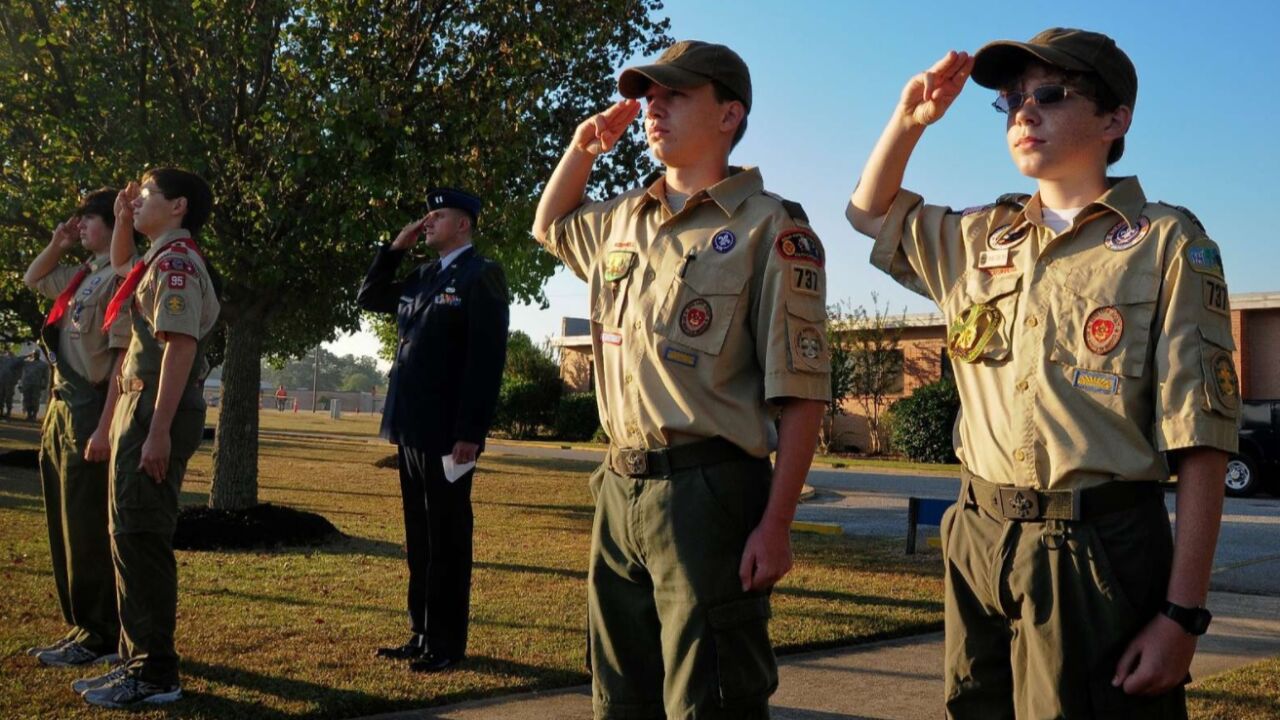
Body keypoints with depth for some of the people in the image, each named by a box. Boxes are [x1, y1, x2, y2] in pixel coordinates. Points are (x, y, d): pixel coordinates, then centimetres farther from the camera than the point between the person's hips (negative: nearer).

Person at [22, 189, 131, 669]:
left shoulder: (121, 276, -13)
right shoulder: (83, 274, 15)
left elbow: (124, 356, -19)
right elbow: (33, 279, 35)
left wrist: (104, 428, -23)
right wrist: (58, 245, 16)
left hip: (91, 412, -10)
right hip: (61, 412, 10)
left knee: (89, 533, -3)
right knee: (65, 530, 14)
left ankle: (99, 637, 6)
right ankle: (81, 628, 23)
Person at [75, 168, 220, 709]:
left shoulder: (176, 261, -13)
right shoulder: (161, 260, 18)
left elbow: (180, 345, -23)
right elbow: (120, 266, 43)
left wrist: (158, 431, -27)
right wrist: (123, 217, 25)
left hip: (157, 410, -10)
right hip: (139, 406, 10)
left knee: (141, 537, -9)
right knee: (132, 536, 13)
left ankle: (155, 675, -4)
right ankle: (139, 659, 21)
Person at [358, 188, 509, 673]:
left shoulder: (482, 276, -8)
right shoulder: (422, 278, 17)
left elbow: (487, 359, -15)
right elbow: (369, 298, 28)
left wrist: (470, 432, -20)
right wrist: (396, 247, 14)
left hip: (448, 432, -8)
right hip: (412, 428, 8)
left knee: (446, 539, 1)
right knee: (418, 538, 13)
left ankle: (447, 644, 10)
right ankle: (421, 634, 23)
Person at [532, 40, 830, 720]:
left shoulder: (769, 227, -7)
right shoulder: (622, 218, 13)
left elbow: (799, 392, -11)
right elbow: (549, 226, 36)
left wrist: (775, 524, -16)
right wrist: (584, 147, 18)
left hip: (708, 491, -7)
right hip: (620, 487, 7)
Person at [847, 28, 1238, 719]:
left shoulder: (1166, 243, -3)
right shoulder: (981, 238, 12)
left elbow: (1200, 441, -8)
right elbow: (872, 211, 29)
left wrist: (1183, 614, -14)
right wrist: (909, 118, 11)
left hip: (1100, 554, -4)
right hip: (978, 542, 5)